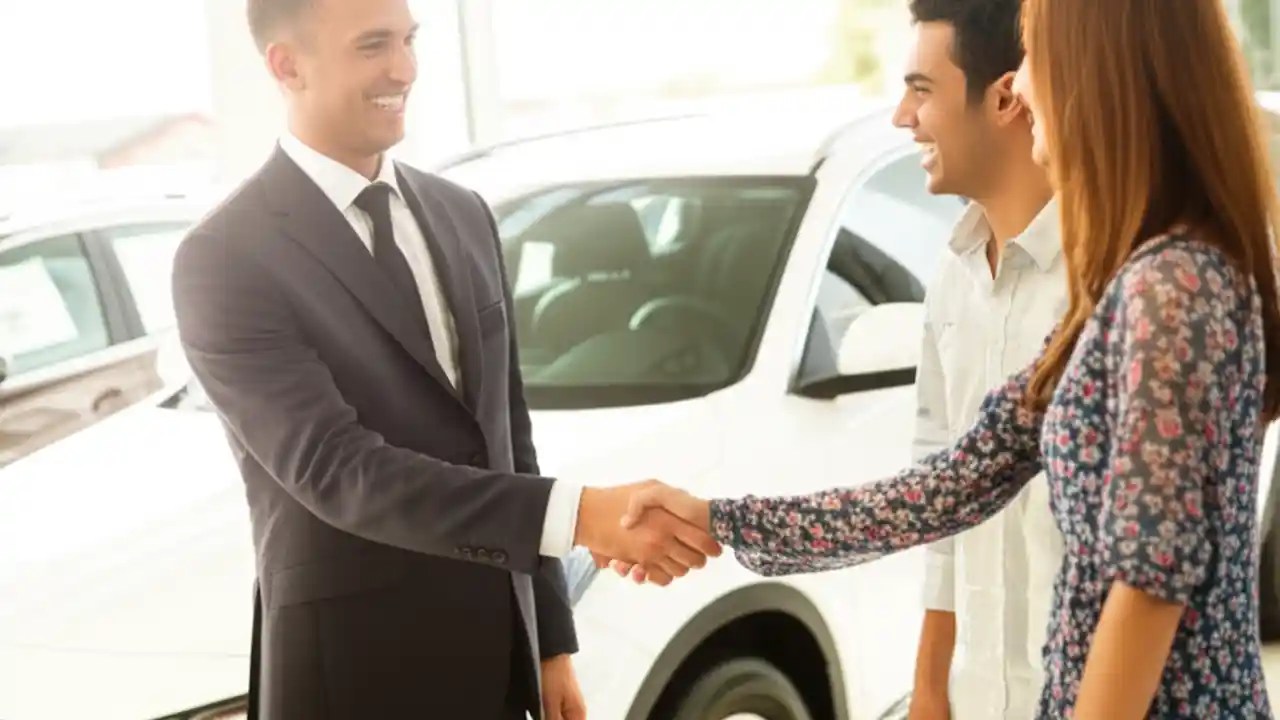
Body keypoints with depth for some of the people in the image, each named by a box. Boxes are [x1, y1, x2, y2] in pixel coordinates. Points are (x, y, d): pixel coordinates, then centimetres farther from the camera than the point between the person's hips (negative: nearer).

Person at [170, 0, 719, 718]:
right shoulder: (224, 258, -13)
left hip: (495, 649, 6)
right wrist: (577, 514, -30)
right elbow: (336, 469, -22)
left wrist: (550, 639, 12)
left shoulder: (463, 216, 8)